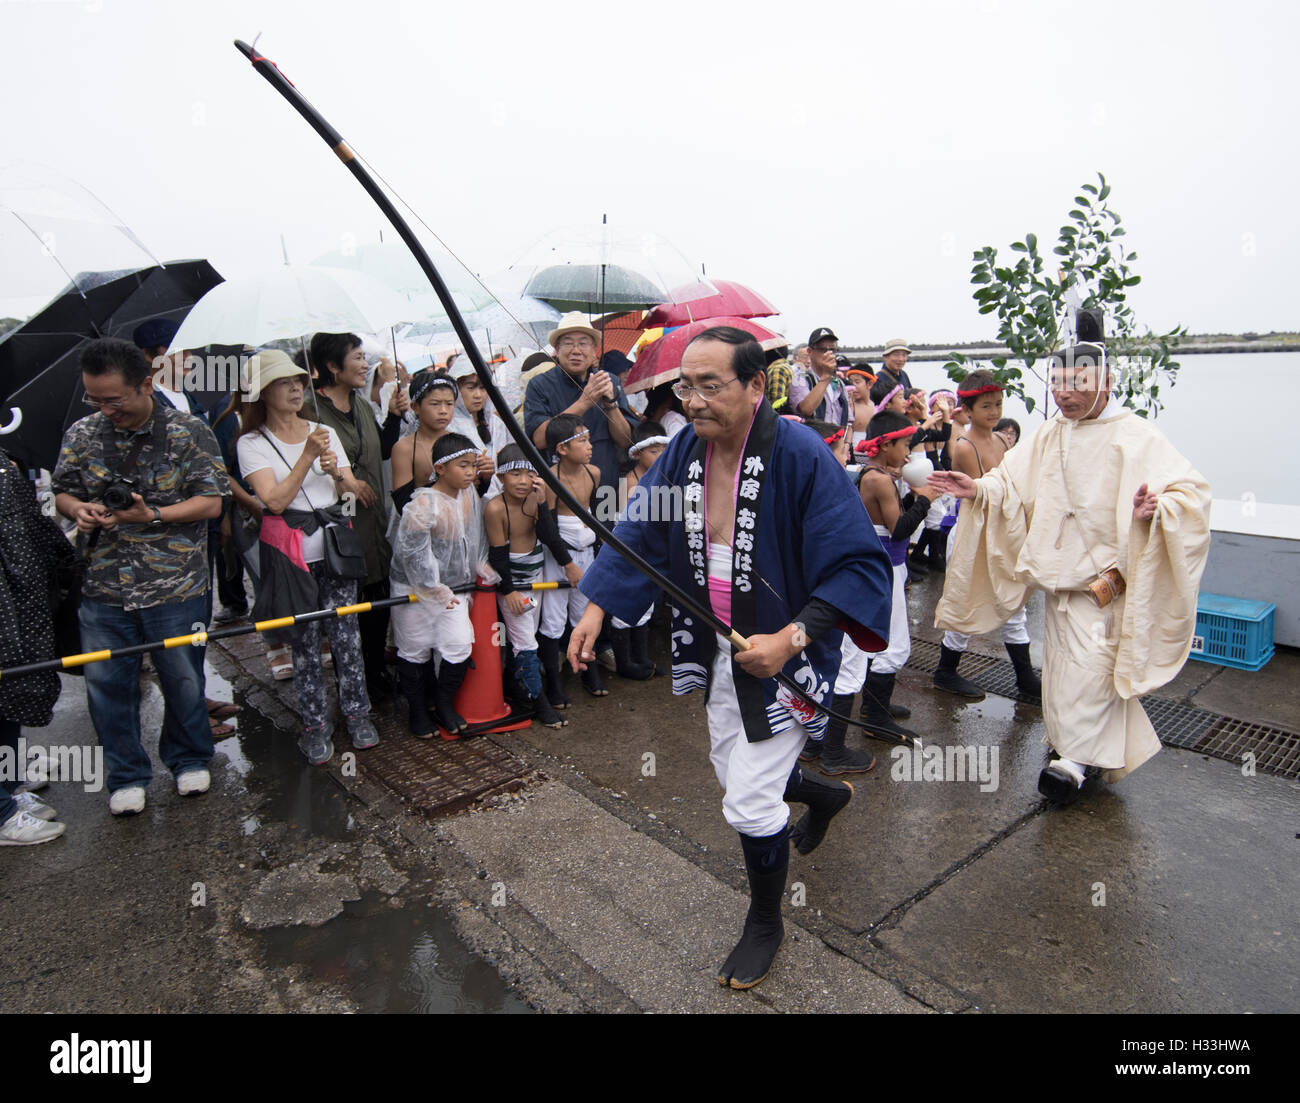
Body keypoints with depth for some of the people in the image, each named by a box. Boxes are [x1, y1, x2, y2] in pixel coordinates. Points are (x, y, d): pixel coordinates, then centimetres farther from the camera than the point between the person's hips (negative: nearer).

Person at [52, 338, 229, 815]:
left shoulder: (188, 432, -6)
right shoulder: (81, 434, 4)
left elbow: (211, 502, -7)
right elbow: (62, 490, 15)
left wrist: (153, 516, -20)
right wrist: (77, 508, -8)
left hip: (175, 587, -3)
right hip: (103, 590, 3)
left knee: (183, 680, 10)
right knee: (107, 685, 10)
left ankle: (189, 759, 34)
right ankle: (126, 777, 29)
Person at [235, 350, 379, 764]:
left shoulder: (324, 432, 10)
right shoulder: (252, 443, -1)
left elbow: (353, 492, 6)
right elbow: (275, 500, -14)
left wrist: (336, 473, -15)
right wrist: (308, 456, -20)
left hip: (335, 546, 3)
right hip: (289, 553, -2)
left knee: (345, 633, 2)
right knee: (304, 641, 4)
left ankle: (357, 713, 16)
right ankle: (315, 724, 16)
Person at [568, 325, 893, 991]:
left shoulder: (801, 456, -25)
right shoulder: (686, 450, -6)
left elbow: (859, 564, -23)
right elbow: (640, 532, 3)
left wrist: (791, 638, -32)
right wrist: (597, 607, -6)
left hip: (786, 657, -7)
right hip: (722, 651, 7)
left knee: (749, 802, -1)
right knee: (733, 773, 23)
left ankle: (765, 924, 31)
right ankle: (826, 797, 56)